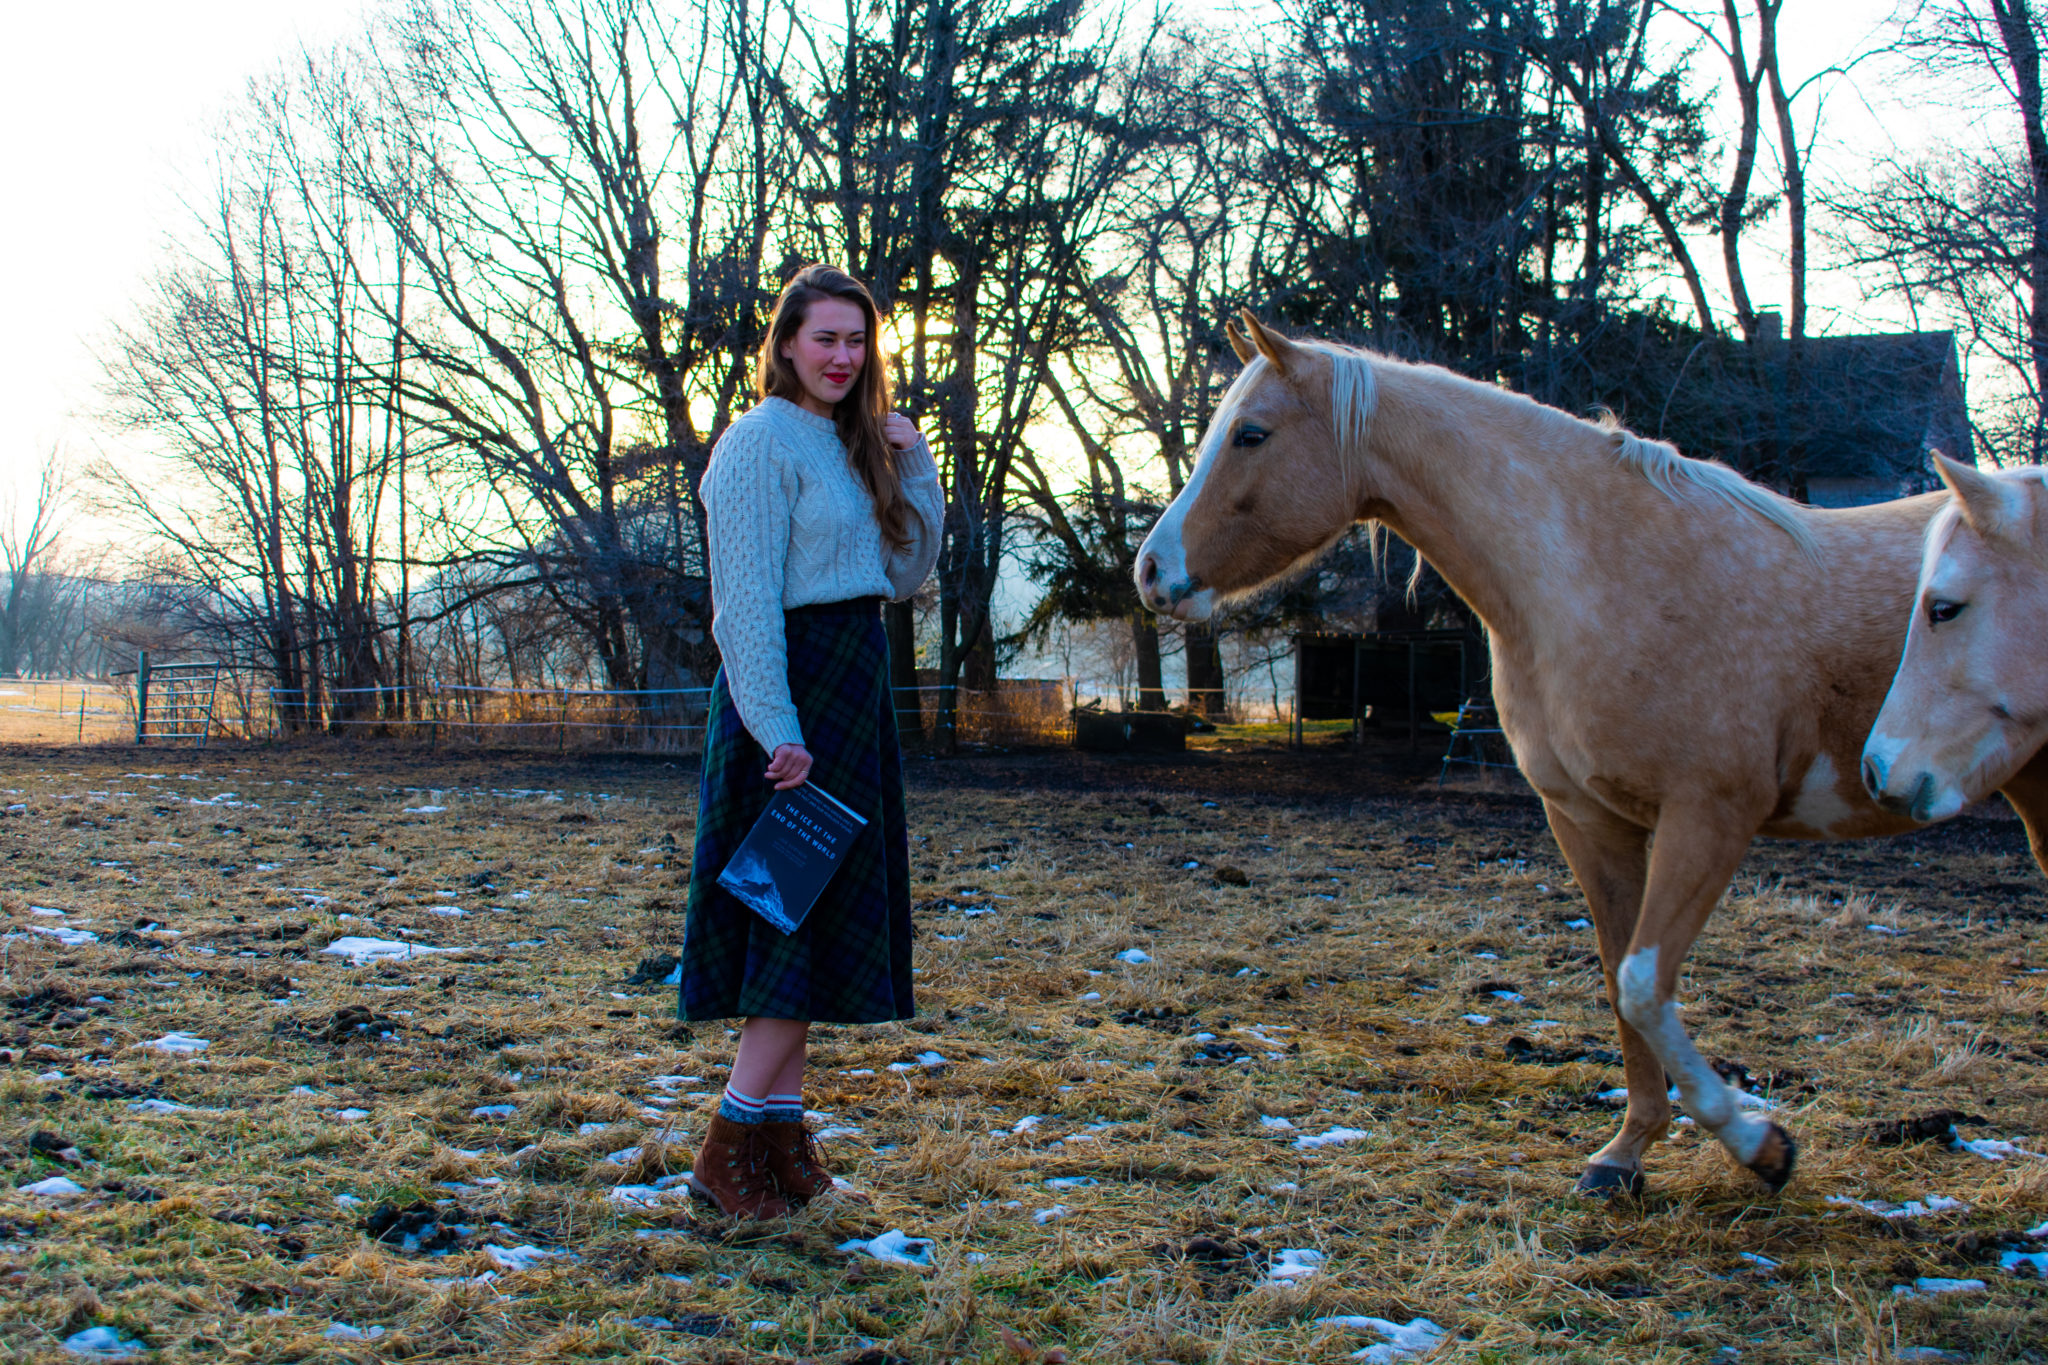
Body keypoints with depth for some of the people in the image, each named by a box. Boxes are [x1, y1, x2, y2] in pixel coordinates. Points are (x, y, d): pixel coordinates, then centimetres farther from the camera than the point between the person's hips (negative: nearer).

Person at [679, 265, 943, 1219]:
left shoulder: (852, 447, 16)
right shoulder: (764, 442, -11)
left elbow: (907, 577, 14)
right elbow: (747, 602, -17)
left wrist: (914, 467, 3)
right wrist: (778, 731, -22)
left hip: (854, 692, 9)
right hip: (792, 687, -9)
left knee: (819, 921, 10)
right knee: (811, 916, -8)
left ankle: (781, 1125, 18)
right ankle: (729, 1145, -1)